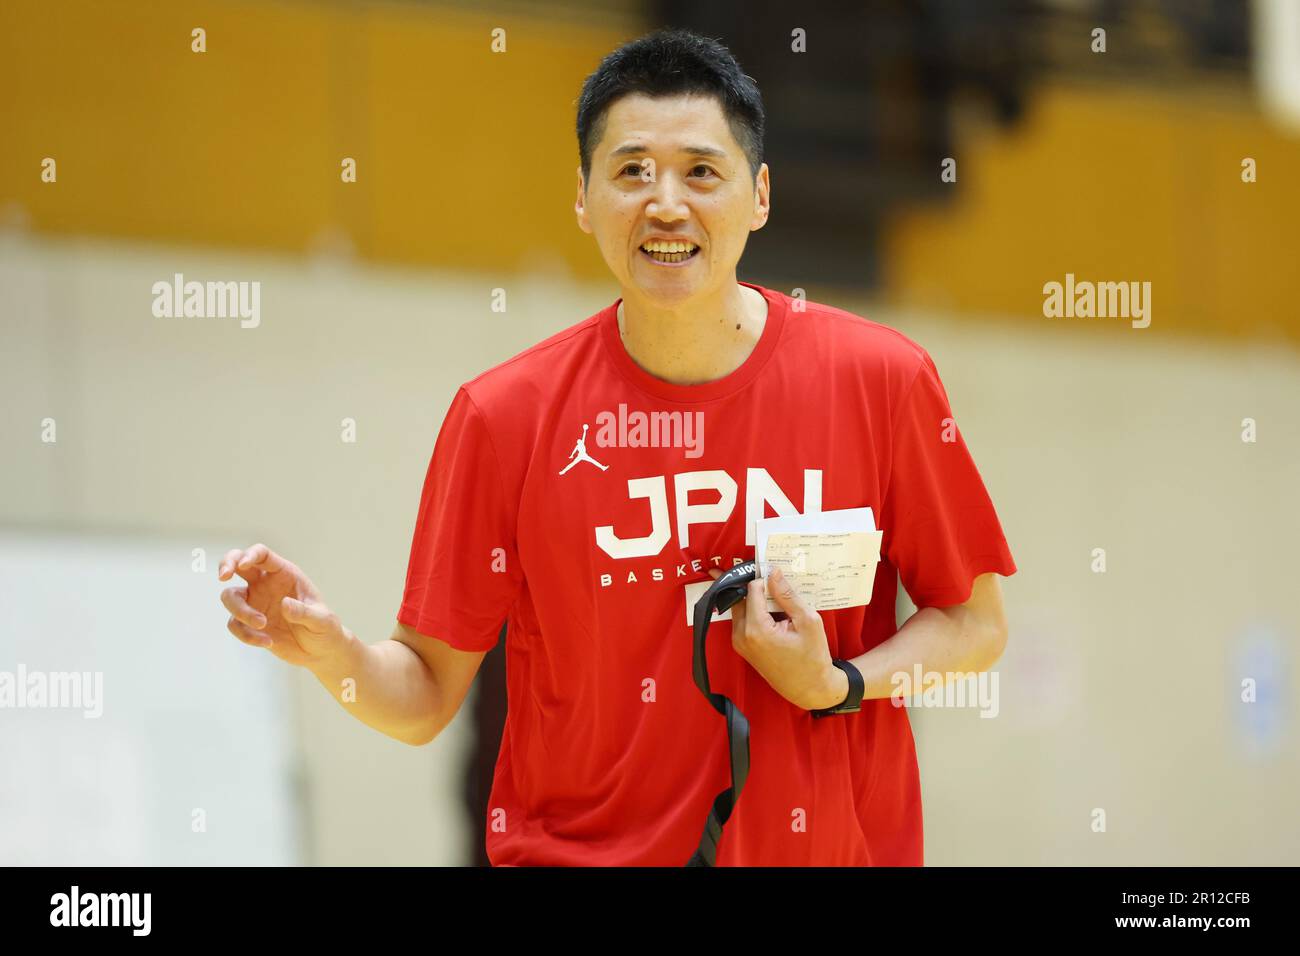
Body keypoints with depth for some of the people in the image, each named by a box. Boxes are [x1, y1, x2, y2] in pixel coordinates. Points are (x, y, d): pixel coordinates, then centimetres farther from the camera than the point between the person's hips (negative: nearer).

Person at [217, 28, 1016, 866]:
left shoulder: (881, 379, -6)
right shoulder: (502, 414, -7)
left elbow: (975, 622, 2)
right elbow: (425, 697, -4)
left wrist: (836, 686, -15)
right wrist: (329, 653, -23)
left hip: (829, 850, 1)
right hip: (575, 851, 0)